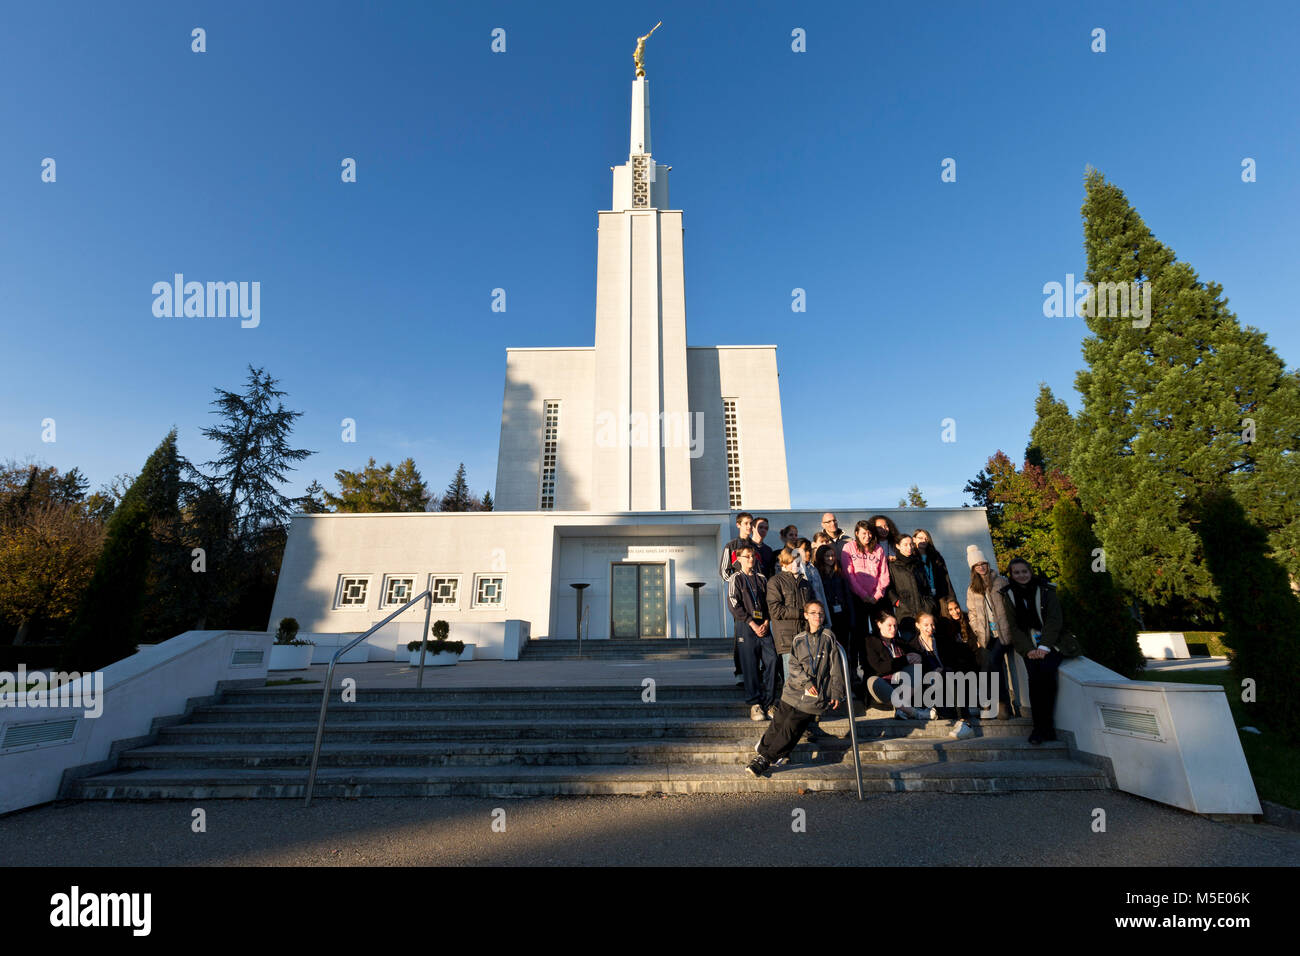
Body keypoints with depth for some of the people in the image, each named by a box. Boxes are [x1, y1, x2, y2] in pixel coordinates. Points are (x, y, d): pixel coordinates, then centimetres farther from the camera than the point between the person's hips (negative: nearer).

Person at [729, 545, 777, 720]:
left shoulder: (762, 579, 16)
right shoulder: (736, 578, 3)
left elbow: (769, 602, 14)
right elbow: (735, 606, -5)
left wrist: (766, 622, -2)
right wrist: (752, 624, -10)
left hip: (764, 626, 4)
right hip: (746, 627, -4)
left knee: (771, 660, -5)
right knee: (750, 665, -2)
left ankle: (768, 702, 7)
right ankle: (754, 703, 9)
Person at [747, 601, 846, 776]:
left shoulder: (829, 637, 5)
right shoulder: (798, 640, 11)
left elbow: (836, 667, 4)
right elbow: (794, 665, 5)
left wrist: (836, 693, -1)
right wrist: (806, 682, -10)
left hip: (818, 693, -3)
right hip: (795, 689, 3)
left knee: (792, 725, -12)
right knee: (778, 721, -9)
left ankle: (765, 758, -8)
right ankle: (761, 751, 3)